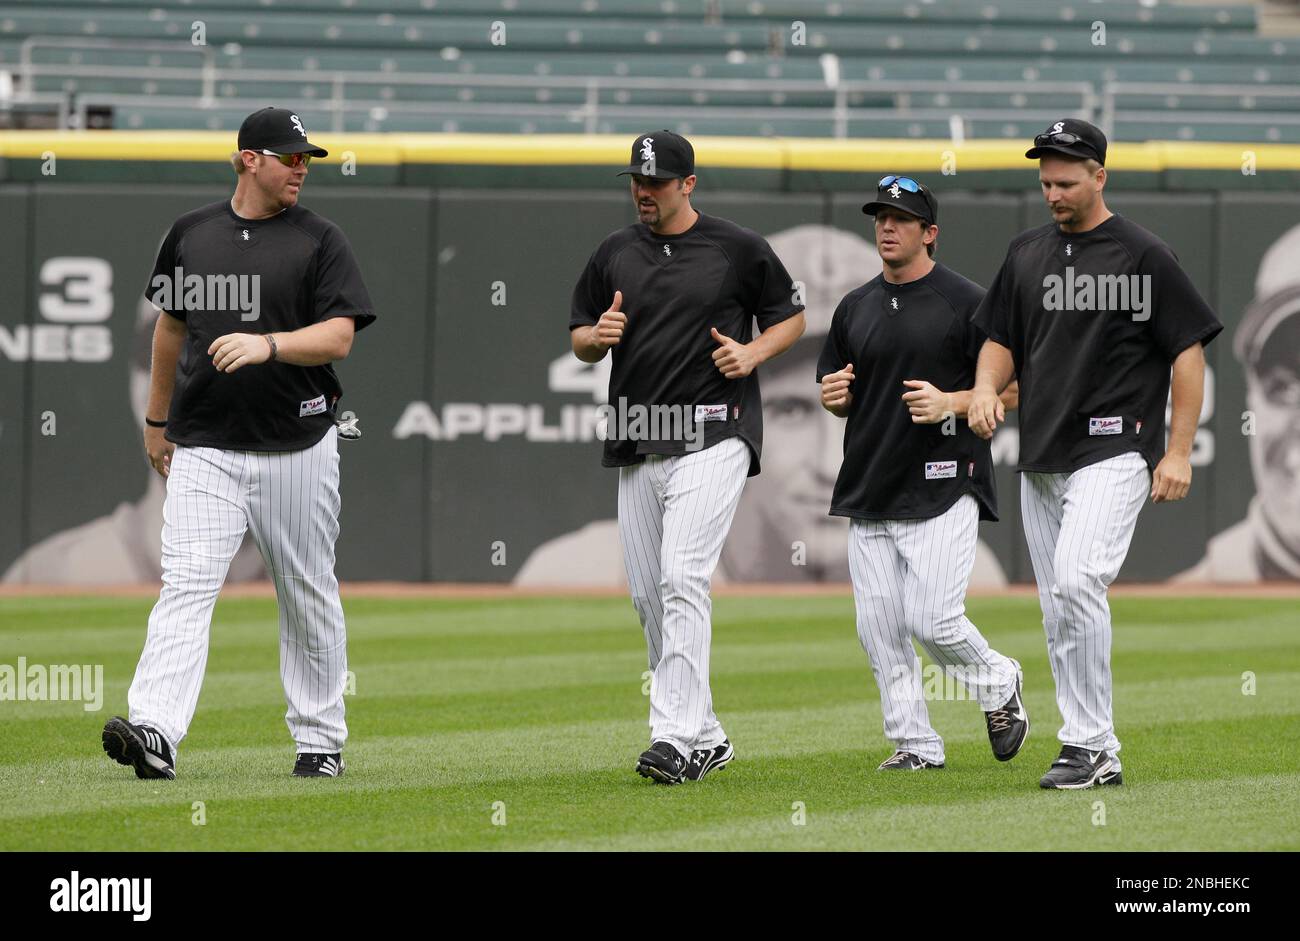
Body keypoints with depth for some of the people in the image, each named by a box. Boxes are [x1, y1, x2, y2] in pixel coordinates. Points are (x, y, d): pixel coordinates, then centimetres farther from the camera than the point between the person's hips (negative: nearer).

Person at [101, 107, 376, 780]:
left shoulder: (320, 242, 0)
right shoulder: (190, 234, 9)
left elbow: (338, 338, -11)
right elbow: (171, 326, 21)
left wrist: (266, 345, -26)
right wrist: (157, 418, 23)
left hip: (297, 449, -1)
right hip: (205, 450, 1)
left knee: (309, 597, 8)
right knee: (186, 584, -14)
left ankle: (319, 739, 21)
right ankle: (154, 732, -26)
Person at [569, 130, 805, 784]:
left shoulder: (739, 250, 1)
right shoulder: (614, 255, 13)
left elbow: (790, 317, 12)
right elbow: (578, 340, 18)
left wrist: (753, 353, -8)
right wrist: (599, 335, -6)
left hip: (712, 439, -6)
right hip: (636, 447, 6)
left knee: (682, 578, -19)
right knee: (647, 594, 6)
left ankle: (676, 737, -24)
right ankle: (706, 736, 18)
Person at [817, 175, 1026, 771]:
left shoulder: (967, 302, -4)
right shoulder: (855, 308, 14)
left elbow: (1013, 387, -4)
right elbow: (835, 392, 22)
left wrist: (950, 403, -19)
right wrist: (833, 397, -2)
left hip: (942, 490, -6)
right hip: (868, 492, 6)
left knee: (932, 620, -13)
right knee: (879, 628, 2)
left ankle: (998, 684, 15)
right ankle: (914, 745, 10)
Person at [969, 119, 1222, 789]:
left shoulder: (1143, 256, -5)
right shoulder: (1026, 254, 13)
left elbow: (1189, 349, -4)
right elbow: (1001, 339, 21)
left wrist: (1179, 451, -10)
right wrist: (985, 388, -3)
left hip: (1113, 451, -7)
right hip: (1040, 459, 7)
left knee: (1076, 584, -23)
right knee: (1059, 611, 7)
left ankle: (1088, 742, -18)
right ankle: (1097, 757, 14)